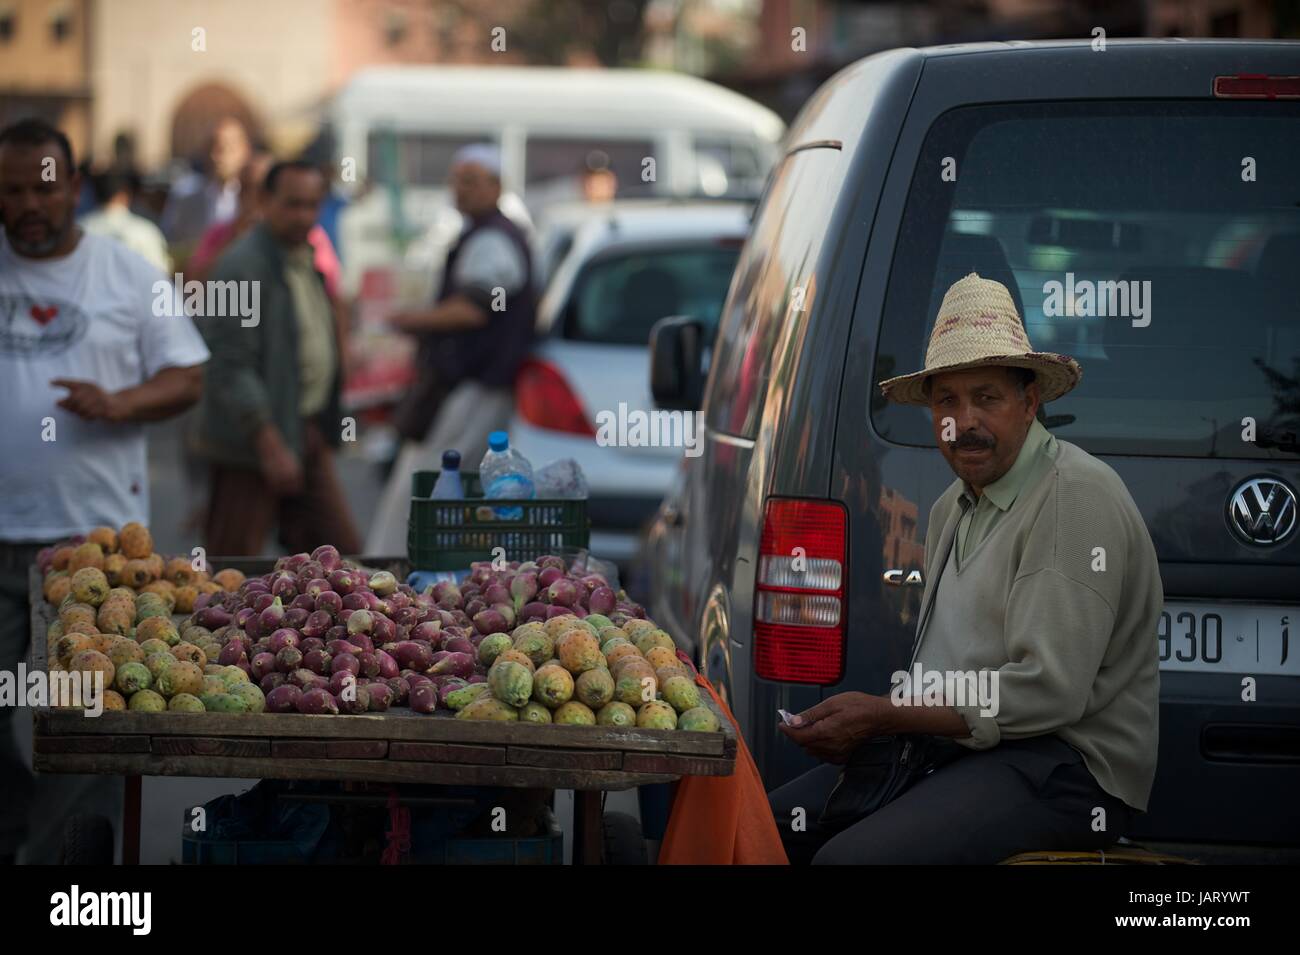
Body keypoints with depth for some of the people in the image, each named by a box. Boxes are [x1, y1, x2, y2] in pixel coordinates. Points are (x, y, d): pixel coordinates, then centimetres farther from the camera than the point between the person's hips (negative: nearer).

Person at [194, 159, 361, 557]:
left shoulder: (307, 260, 14)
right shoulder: (241, 266, -15)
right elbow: (233, 367, -20)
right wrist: (270, 444, -23)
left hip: (308, 438, 9)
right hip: (253, 445, -9)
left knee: (342, 552, 6)